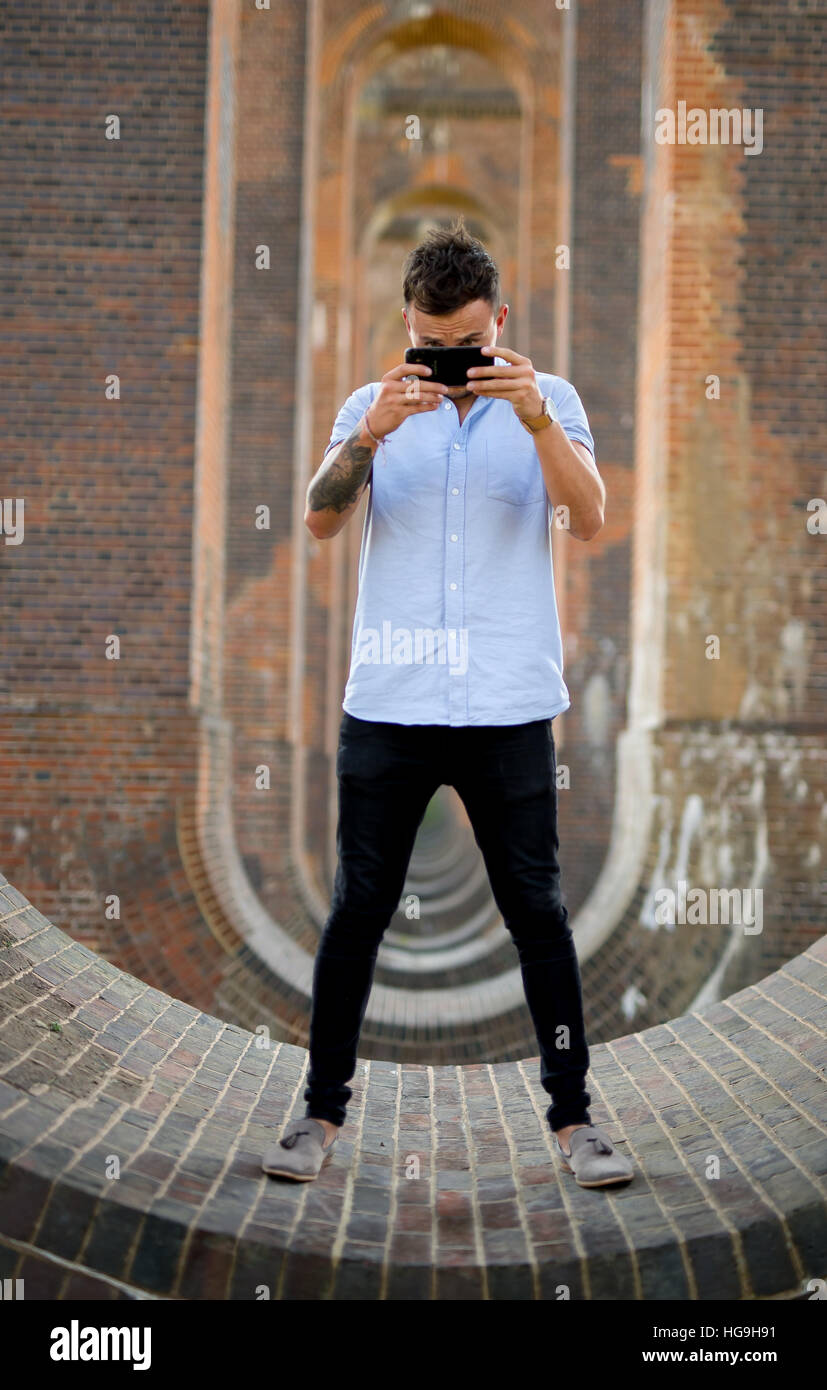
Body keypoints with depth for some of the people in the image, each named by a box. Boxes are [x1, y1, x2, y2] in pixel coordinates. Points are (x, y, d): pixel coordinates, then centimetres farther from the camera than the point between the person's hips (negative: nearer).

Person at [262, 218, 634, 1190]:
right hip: (388, 706, 1)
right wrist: (370, 434, -24)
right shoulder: (374, 406, 7)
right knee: (359, 909, 4)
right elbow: (321, 520, -7)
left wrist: (538, 421, -25)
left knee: (536, 910, 3)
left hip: (509, 707, -1)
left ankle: (571, 1117, 12)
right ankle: (322, 1112, 14)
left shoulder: (547, 400, 4)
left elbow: (588, 520, -9)